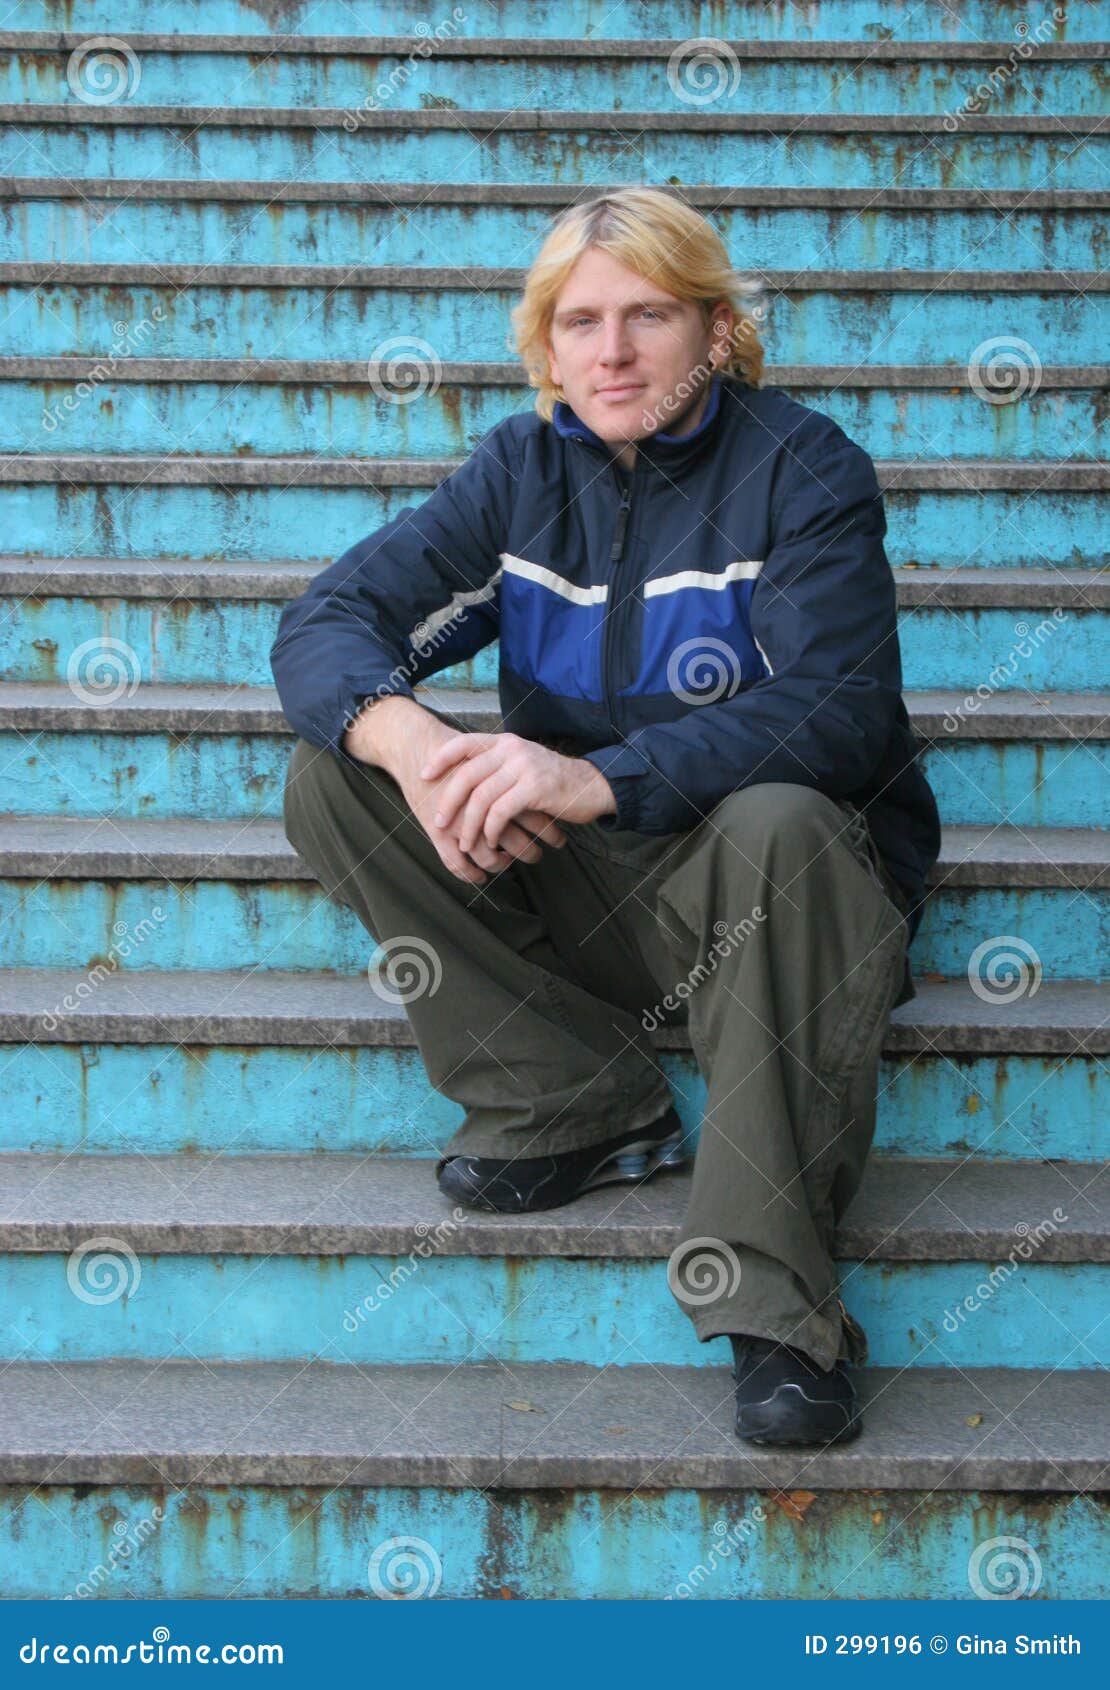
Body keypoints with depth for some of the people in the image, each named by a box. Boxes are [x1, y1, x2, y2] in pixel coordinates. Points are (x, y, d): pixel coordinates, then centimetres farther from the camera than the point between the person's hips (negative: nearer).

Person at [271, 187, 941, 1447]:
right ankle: (585, 1108, -13)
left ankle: (778, 1310, -33)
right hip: (580, 895, 4)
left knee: (776, 826, -38)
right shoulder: (522, 468, 4)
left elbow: (838, 709, -23)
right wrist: (404, 736, -30)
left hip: (775, 884, -4)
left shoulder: (802, 469, -8)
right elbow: (327, 620, -5)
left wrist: (604, 776, -37)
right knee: (334, 772, -11)